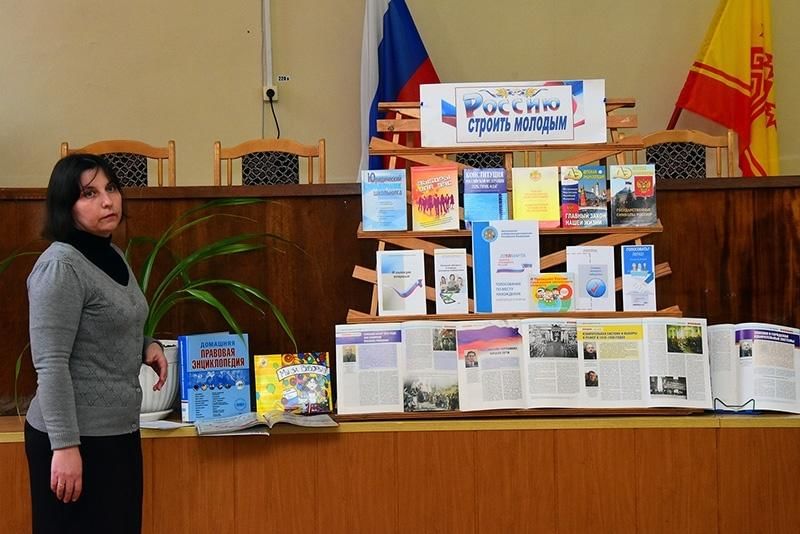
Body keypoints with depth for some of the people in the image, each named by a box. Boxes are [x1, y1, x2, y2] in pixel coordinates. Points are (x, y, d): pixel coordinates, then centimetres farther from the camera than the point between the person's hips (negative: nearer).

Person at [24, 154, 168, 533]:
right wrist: (64, 446, -23)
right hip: (79, 437, -8)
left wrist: (145, 346, 5)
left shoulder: (113, 256, 10)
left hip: (120, 431, 8)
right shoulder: (60, 266, -16)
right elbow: (50, 364, -20)